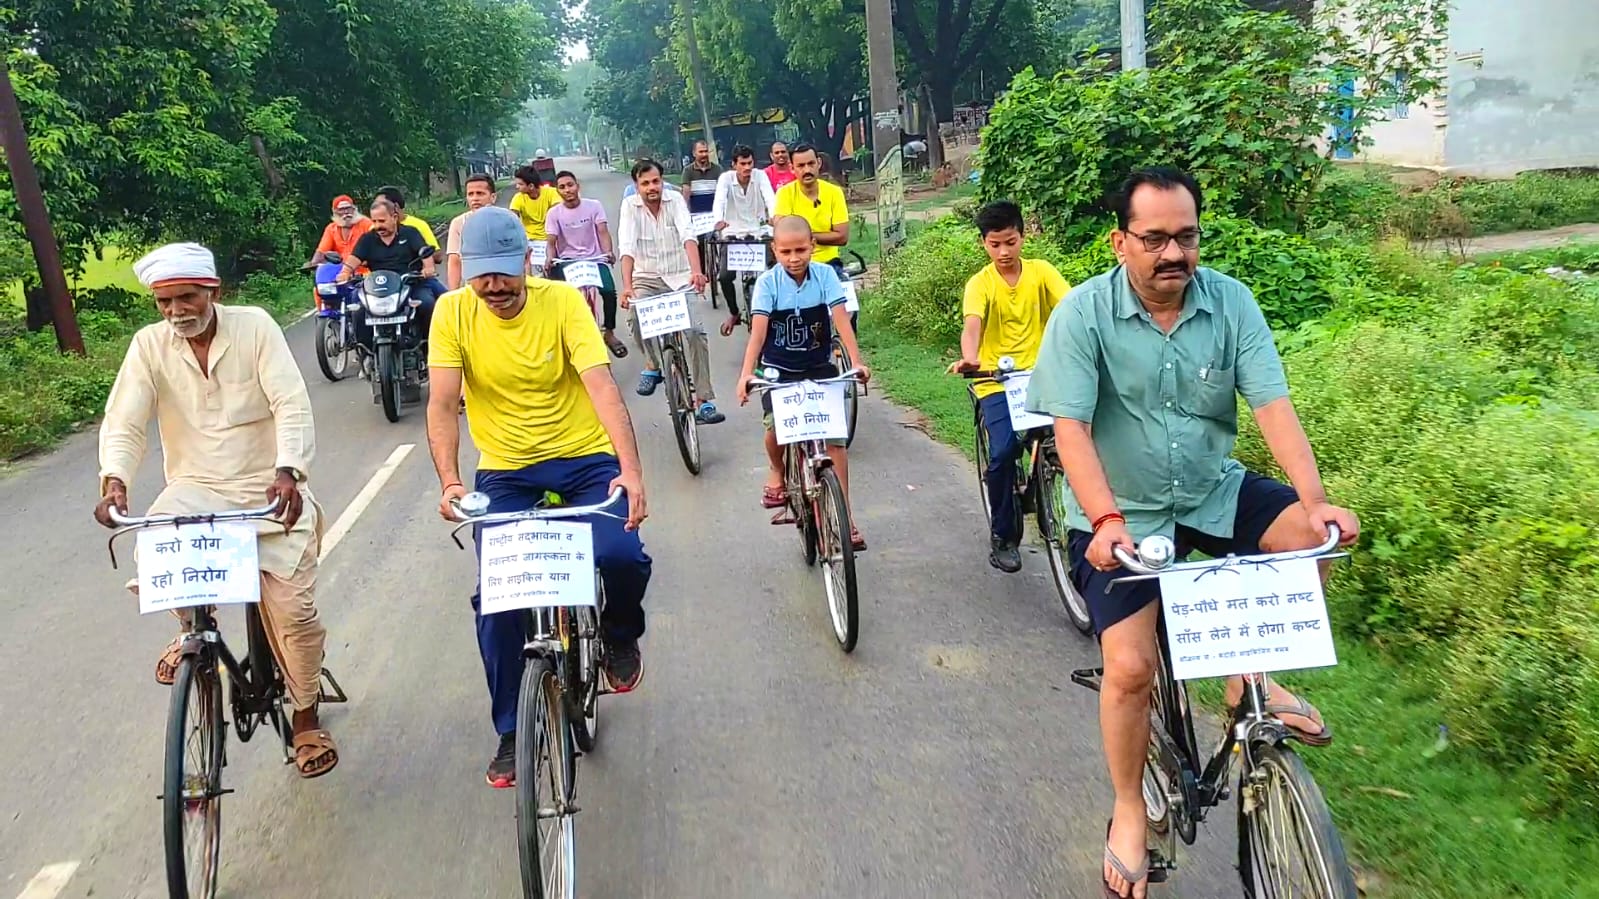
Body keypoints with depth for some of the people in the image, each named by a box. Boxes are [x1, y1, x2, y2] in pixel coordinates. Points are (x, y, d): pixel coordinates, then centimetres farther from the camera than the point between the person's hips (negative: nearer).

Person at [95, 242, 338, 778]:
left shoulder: (254, 326, -8)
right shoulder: (149, 345, -2)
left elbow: (292, 405, -17)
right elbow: (123, 423, -7)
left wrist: (288, 472, -33)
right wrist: (114, 480, -27)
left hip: (270, 490, -2)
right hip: (195, 488, 2)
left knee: (292, 610, -10)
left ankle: (306, 719, 16)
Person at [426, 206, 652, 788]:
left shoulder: (563, 301, -13)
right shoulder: (453, 312, -8)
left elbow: (601, 386, -23)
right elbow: (441, 404, -14)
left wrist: (631, 470, -37)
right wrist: (449, 481, -31)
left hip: (585, 457, -1)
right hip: (504, 469, 2)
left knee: (620, 555, -26)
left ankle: (620, 635, 11)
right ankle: (510, 733, 15)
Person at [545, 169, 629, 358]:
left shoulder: (594, 206, 2)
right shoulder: (554, 213, 2)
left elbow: (602, 232, -5)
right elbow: (552, 243, -1)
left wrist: (608, 252, -23)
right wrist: (550, 259, -22)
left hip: (594, 258, 0)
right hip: (567, 261, 0)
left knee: (609, 291, -25)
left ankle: (609, 332, -2)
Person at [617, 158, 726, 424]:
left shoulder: (675, 200, -6)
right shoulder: (630, 205, -5)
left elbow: (687, 236, -21)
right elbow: (627, 247, -17)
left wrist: (696, 271, -39)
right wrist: (627, 285, -32)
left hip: (680, 276, 0)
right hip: (647, 278, 0)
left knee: (695, 330, -18)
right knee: (635, 315, -28)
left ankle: (703, 400, -12)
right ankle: (652, 364, 4)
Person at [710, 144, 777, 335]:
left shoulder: (760, 176, -6)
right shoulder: (725, 178, -8)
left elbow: (770, 197, -21)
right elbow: (719, 200, -23)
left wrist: (774, 216, -43)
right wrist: (719, 220, -46)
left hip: (756, 233, 1)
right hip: (732, 235, 0)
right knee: (725, 276, -13)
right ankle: (734, 313, 11)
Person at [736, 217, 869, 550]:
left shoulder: (825, 275, -7)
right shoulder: (767, 282, -10)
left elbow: (841, 320, -15)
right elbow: (758, 330, -19)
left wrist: (857, 361, -27)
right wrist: (746, 373, -31)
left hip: (820, 367, 1)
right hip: (778, 370, -1)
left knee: (835, 435, -8)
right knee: (775, 425, -20)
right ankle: (777, 472, 16)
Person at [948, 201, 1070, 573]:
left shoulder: (1040, 271, 1)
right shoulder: (980, 283, -4)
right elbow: (972, 325, -22)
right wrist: (969, 359, -44)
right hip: (996, 381, -2)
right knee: (1003, 453, -18)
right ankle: (1003, 535, 3)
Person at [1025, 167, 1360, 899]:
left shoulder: (1231, 303, -7)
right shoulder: (1083, 312, -15)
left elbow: (1273, 405, -14)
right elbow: (1071, 428, -21)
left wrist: (1315, 500, -28)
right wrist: (1106, 521, -35)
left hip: (1214, 493, 3)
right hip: (1122, 515, -3)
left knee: (1313, 533, -21)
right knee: (1130, 667, -11)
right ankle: (1129, 811, 15)